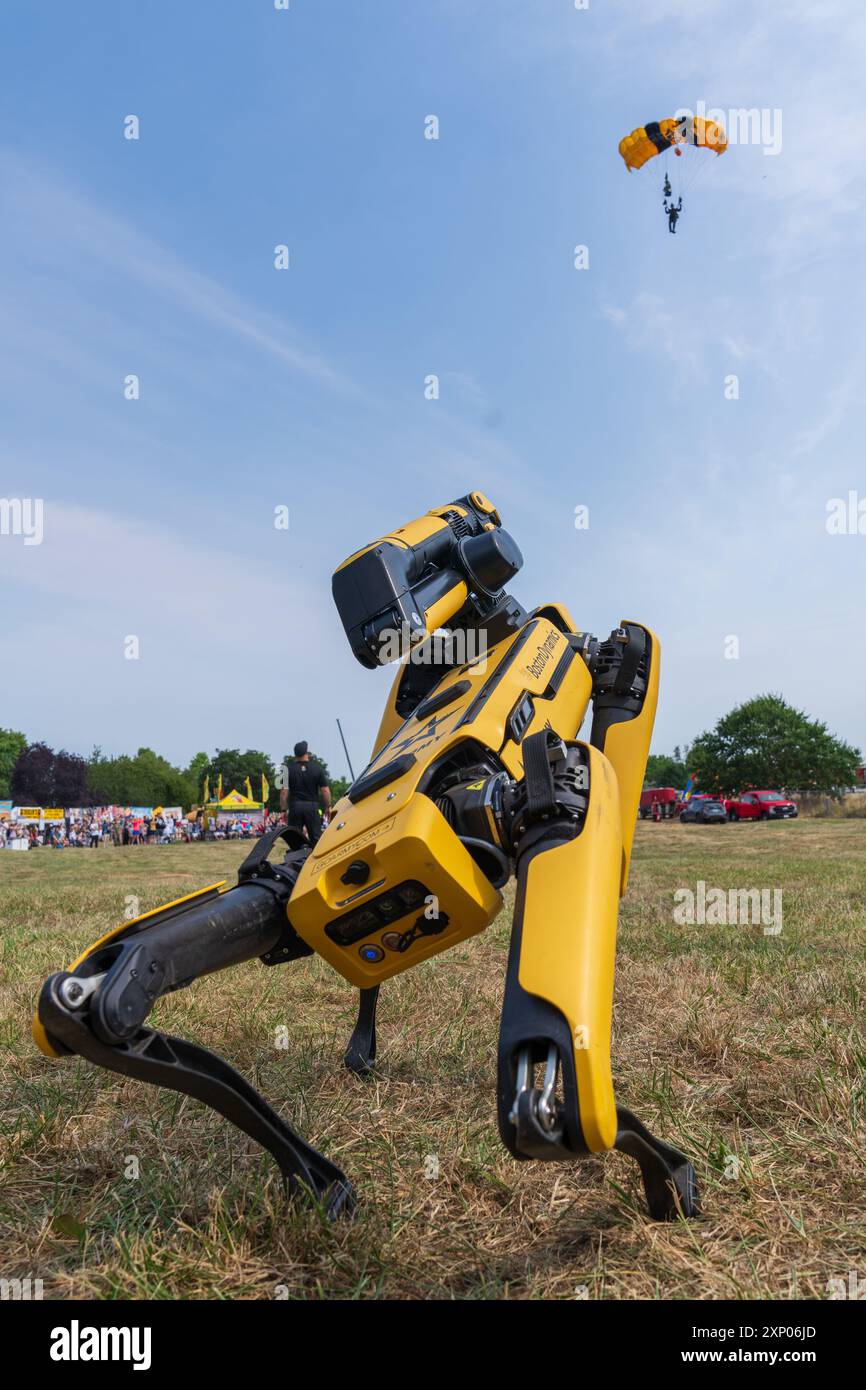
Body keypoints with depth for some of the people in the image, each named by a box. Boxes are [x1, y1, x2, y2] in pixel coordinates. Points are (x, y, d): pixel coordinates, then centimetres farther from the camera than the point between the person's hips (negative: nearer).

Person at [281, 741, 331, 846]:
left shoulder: (289, 769, 0)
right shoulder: (317, 768, -1)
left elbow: (284, 792, -2)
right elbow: (325, 790, -3)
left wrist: (283, 809, 5)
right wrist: (328, 806, 8)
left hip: (295, 806, 0)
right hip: (312, 806, 0)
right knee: (316, 837, 5)